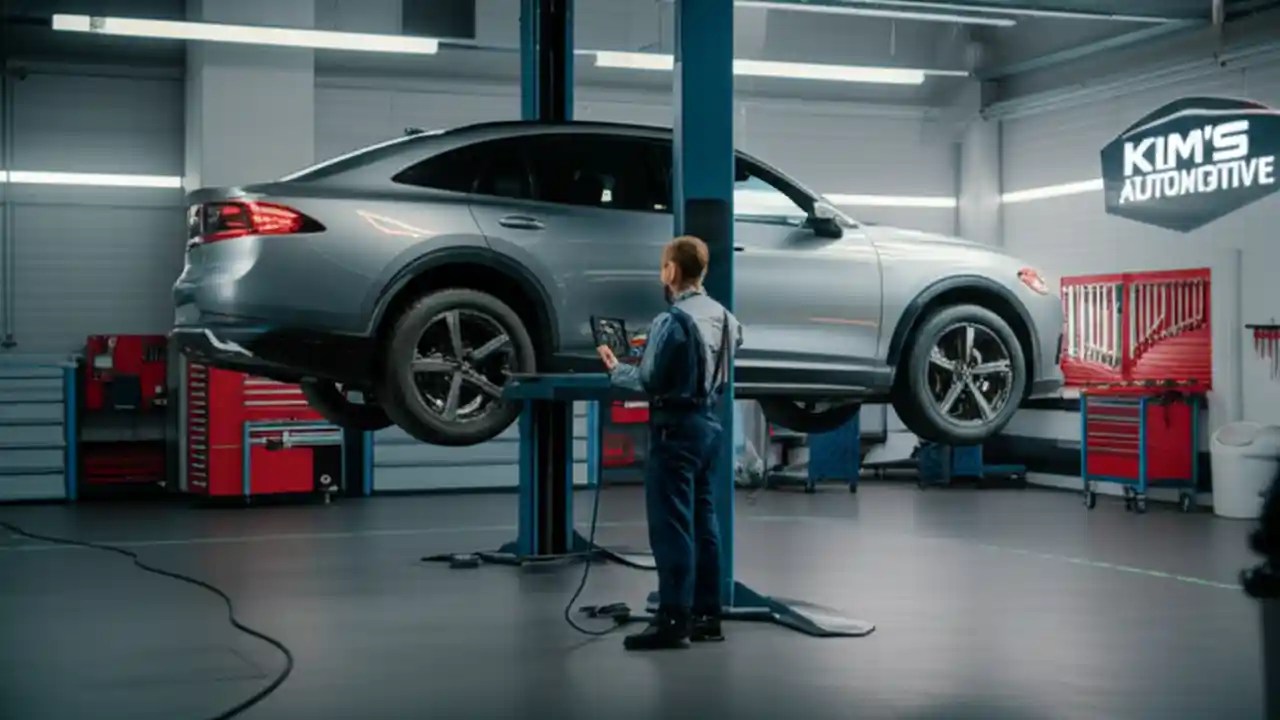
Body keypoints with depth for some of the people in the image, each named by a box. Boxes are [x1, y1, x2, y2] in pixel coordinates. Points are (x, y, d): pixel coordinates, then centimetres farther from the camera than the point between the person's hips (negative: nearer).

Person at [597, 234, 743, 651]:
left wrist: (614, 369, 3)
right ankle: (706, 615, 17)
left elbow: (649, 380, -15)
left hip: (676, 428, -8)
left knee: (672, 524, -6)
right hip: (709, 423, 9)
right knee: (703, 522, 12)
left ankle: (673, 620, -7)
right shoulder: (723, 316, 9)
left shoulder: (672, 320, -17)